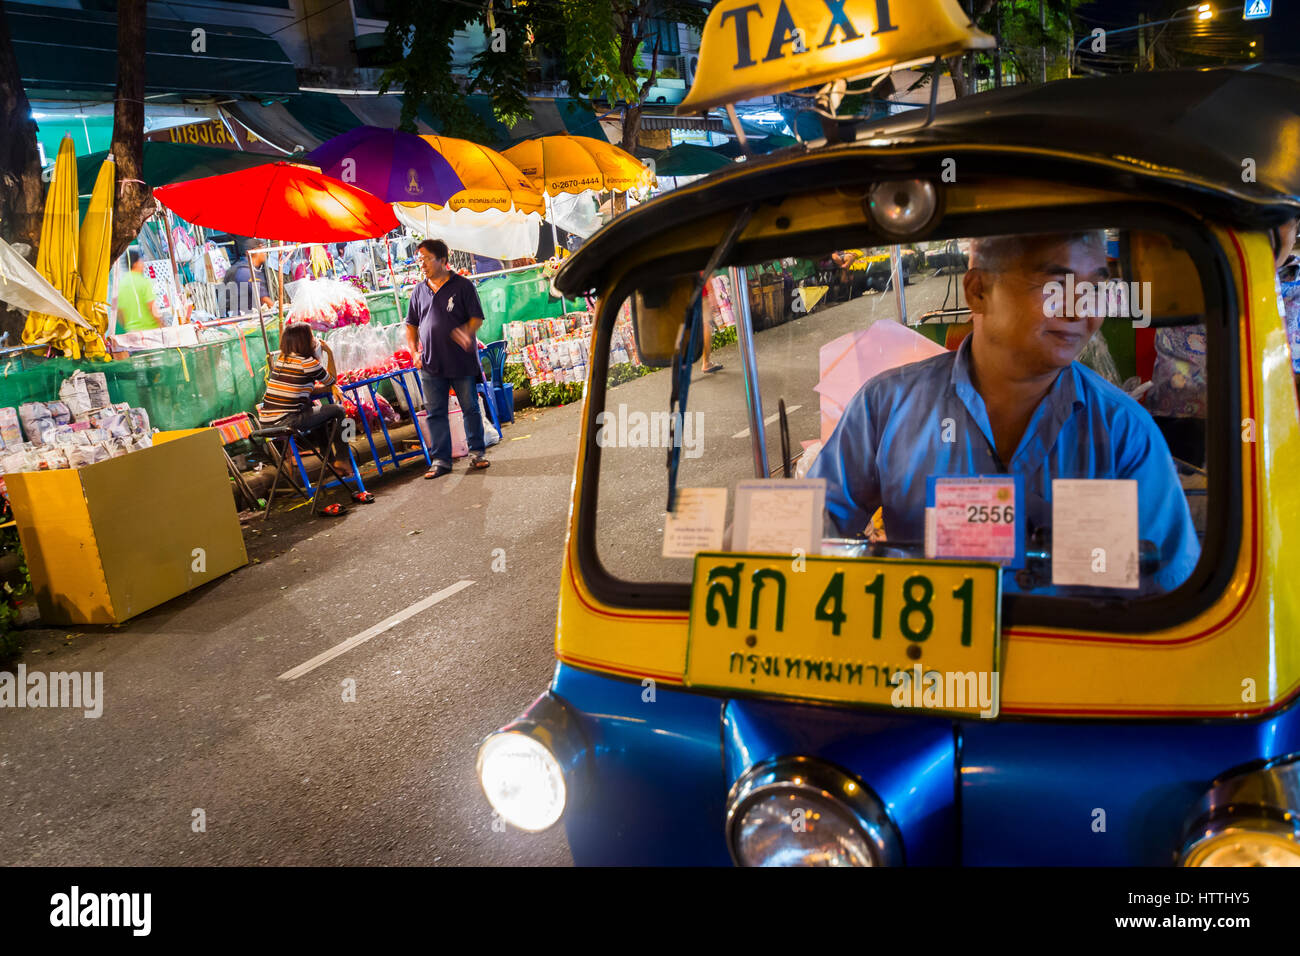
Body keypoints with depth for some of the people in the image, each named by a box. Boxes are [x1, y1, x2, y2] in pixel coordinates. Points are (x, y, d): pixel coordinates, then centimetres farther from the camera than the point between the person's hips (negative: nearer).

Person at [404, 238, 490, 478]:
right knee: (435, 413, 4)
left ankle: (477, 453, 20)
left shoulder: (463, 286, -1)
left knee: (470, 408, 6)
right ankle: (441, 460, 11)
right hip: (431, 365, 3)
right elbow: (411, 324, 18)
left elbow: (477, 317, -4)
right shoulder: (419, 291, 11)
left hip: (462, 362, -3)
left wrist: (466, 332, -24)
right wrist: (414, 351, 4)